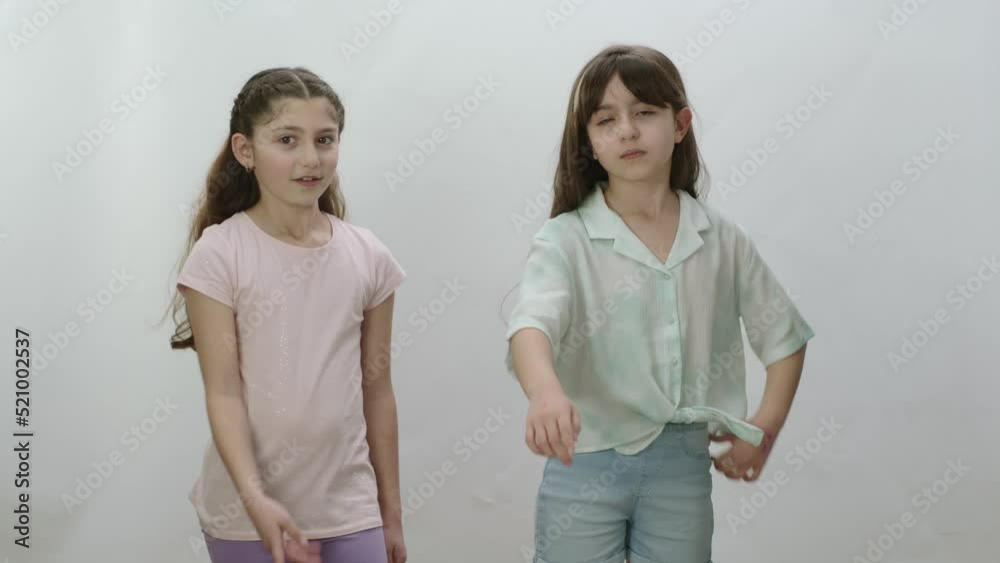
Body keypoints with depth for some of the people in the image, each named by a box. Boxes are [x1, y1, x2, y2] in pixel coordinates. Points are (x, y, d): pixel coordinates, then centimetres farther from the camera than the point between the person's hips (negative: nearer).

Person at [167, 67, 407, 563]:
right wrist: (255, 499, -23)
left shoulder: (368, 258, 0)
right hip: (246, 512, -2)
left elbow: (377, 389, 6)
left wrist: (390, 511, 10)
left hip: (348, 508, 2)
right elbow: (223, 393, -11)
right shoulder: (219, 255, -9)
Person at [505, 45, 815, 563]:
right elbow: (531, 324, -26)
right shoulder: (565, 240, -8)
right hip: (585, 464, -3)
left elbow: (784, 336, 14)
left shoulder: (722, 241, 3)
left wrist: (764, 431, 7)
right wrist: (546, 392, -47)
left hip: (683, 466, 3)